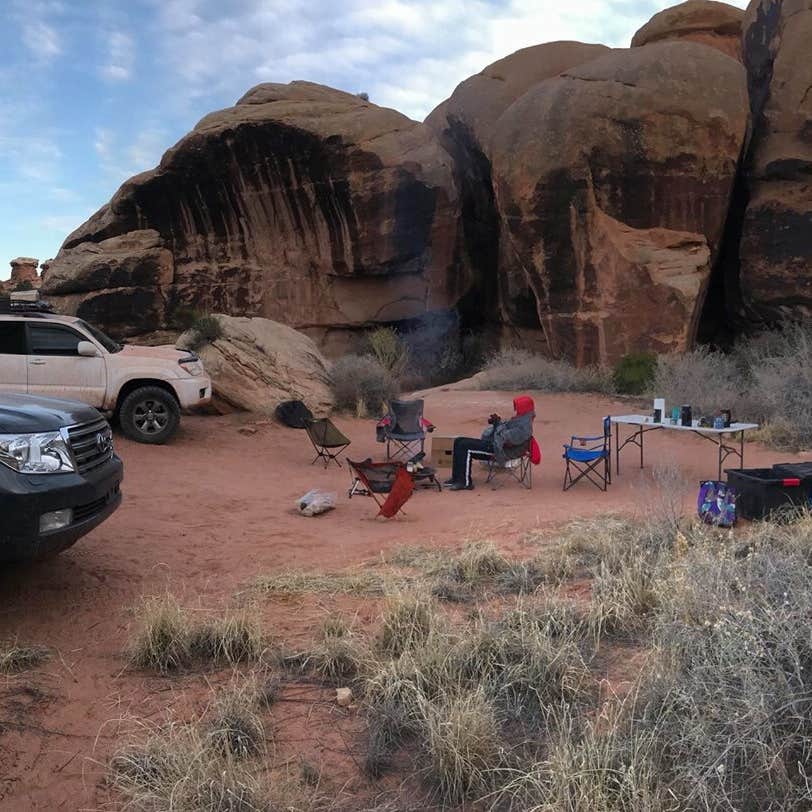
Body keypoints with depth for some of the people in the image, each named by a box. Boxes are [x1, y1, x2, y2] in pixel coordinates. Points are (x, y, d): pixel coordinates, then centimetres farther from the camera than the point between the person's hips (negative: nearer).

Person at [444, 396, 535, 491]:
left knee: (465, 446, -24)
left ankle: (465, 482, -17)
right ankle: (456, 478, 5)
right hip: (490, 442, 11)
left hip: (498, 451, -11)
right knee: (459, 441, 4)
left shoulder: (524, 426, -17)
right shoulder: (519, 419, 16)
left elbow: (506, 438, -26)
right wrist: (496, 422, 5)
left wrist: (498, 423, -15)